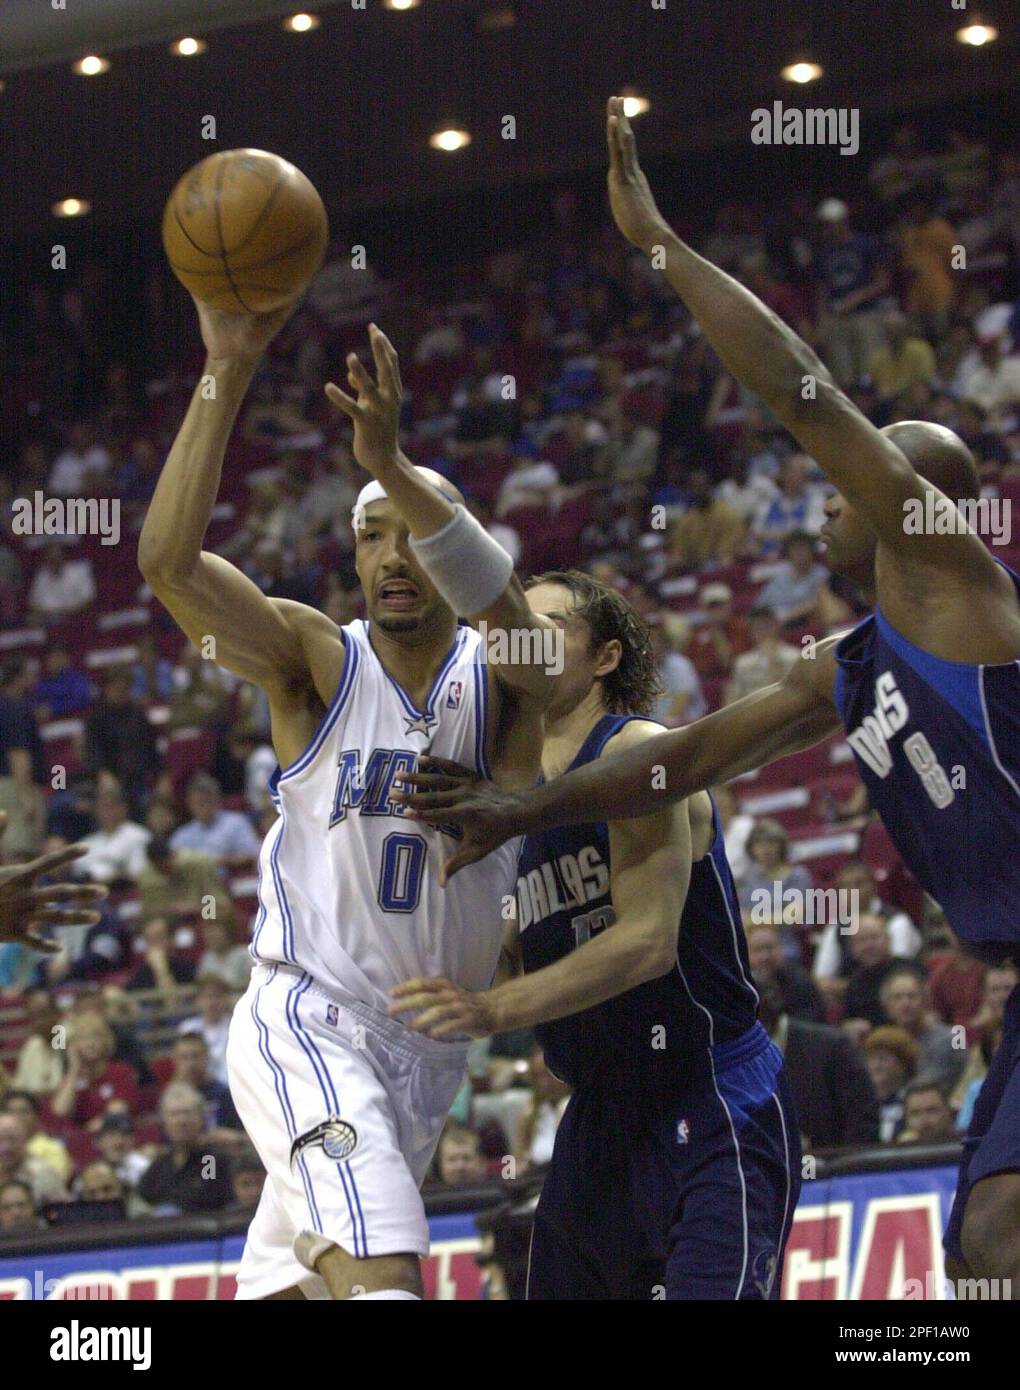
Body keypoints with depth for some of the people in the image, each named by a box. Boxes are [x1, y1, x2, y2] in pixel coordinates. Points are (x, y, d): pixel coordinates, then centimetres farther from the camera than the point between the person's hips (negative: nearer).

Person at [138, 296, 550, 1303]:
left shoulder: (501, 681, 0)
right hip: (309, 1025, -4)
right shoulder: (318, 663, -3)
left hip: (426, 1049, 4)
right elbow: (168, 560, -19)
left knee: (292, 1283, 13)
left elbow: (509, 614, -26)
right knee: (385, 1280, -25)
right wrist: (226, 378, -27)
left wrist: (393, 465, -41)